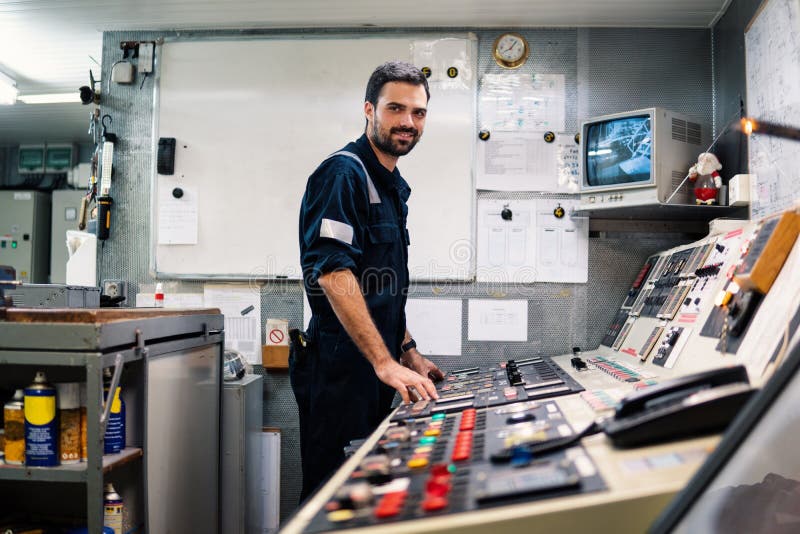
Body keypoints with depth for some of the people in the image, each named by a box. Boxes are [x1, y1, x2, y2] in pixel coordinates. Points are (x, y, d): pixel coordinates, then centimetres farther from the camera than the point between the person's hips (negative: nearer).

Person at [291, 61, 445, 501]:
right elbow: (332, 273, -26)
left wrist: (408, 354, 18)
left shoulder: (393, 186, 17)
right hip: (338, 370, -9)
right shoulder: (343, 174, -13)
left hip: (374, 369, 10)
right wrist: (386, 362, -29)